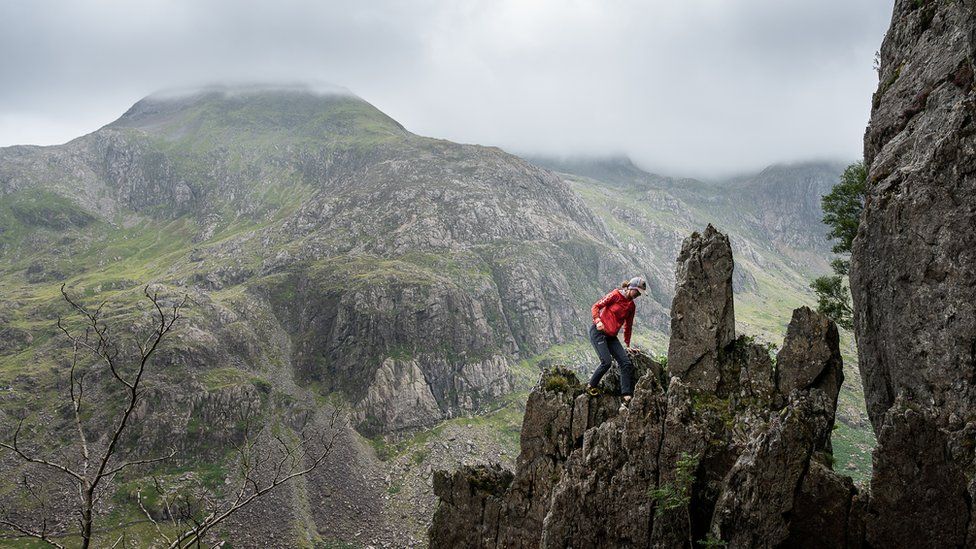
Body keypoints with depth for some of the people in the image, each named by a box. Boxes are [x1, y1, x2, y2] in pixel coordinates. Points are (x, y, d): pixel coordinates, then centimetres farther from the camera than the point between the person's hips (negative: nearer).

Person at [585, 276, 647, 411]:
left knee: (626, 363, -6)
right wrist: (598, 321, -26)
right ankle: (590, 387, 2)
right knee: (606, 362, -21)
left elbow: (628, 326, 22)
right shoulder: (616, 295, -8)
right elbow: (596, 306, -9)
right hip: (598, 332, -7)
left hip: (611, 337, 7)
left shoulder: (631, 306, 12)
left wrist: (627, 345, 25)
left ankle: (627, 399, -9)